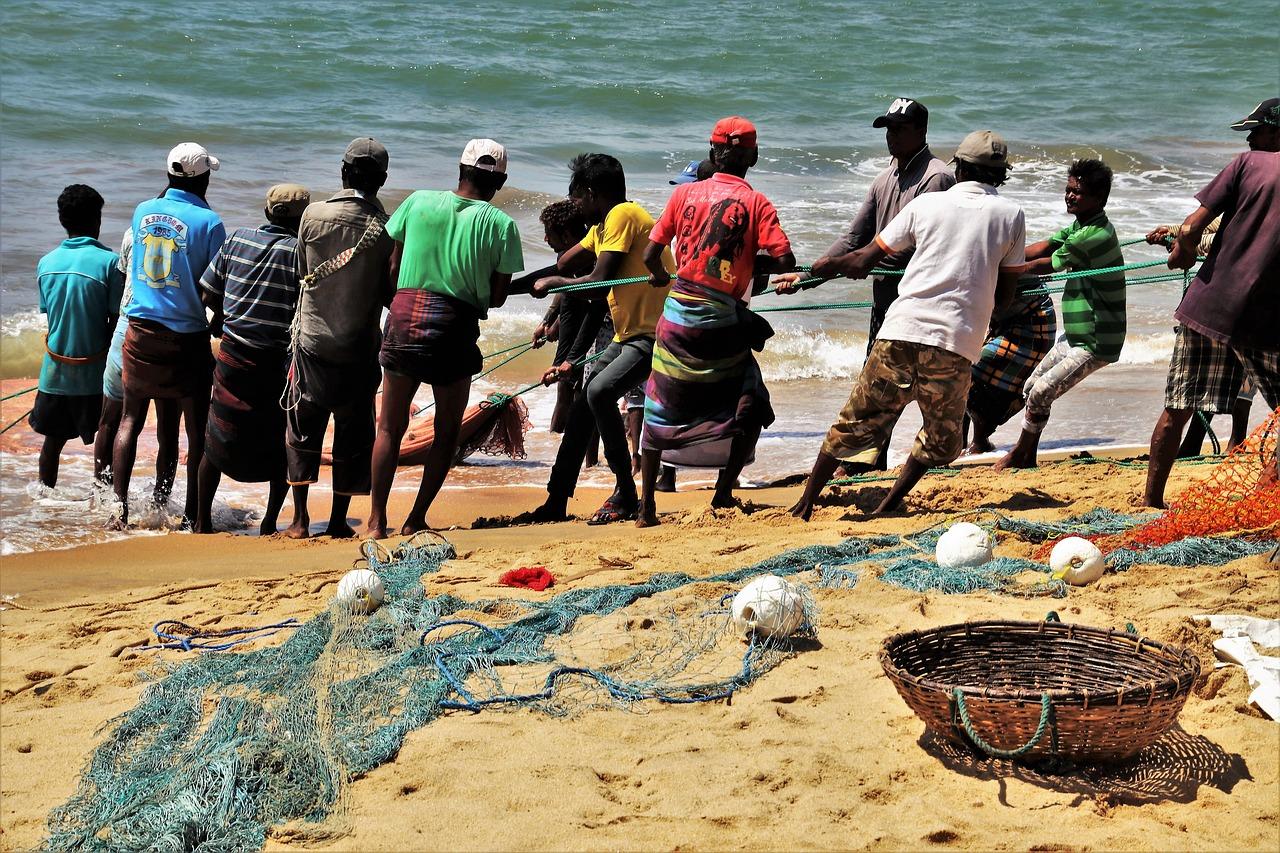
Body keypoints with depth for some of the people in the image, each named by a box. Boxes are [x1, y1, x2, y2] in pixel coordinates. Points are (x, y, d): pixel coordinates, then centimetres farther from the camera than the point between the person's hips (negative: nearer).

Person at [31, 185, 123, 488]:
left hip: (54, 371, 4)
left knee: (53, 440, 16)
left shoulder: (46, 263, 0)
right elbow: (116, 324, -12)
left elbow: (48, 315, 7)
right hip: (94, 373, -4)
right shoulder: (109, 262, -15)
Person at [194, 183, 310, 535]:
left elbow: (208, 295, 4)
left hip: (234, 353, 4)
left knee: (218, 436, 14)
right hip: (279, 361, -3)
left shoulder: (237, 239, 2)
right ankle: (269, 524, 10)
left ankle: (202, 520, 18)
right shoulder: (301, 251, -9)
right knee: (283, 443, 11)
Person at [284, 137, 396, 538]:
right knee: (352, 433, 10)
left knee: (303, 428, 12)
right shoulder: (385, 228, -10)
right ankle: (338, 521, 14)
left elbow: (303, 274, 5)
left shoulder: (313, 215, -7)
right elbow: (390, 295, -5)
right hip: (360, 348, -1)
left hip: (312, 342, 1)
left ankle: (300, 519, 11)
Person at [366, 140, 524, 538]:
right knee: (447, 430, 15)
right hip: (455, 327, -2)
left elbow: (392, 268, 8)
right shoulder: (501, 224, -1)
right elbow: (496, 298, 2)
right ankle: (416, 519, 12)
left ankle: (377, 521, 8)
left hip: (404, 315, 2)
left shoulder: (419, 202, 4)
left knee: (390, 427, 12)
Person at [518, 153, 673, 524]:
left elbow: (599, 282, -22)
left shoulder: (623, 215, -16)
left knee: (599, 392, -28)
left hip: (654, 334, -11)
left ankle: (626, 495, -17)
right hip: (627, 336, 11)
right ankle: (557, 503, 19)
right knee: (582, 406, 10)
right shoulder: (602, 224, 15)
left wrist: (552, 283, -5)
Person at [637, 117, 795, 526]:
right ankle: (723, 495, 7)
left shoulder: (684, 193, 3)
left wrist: (660, 276, 28)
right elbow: (785, 261, -12)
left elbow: (650, 255, 6)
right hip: (724, 323, -3)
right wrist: (750, 263, 7)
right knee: (750, 409, 15)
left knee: (660, 411, 14)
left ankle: (647, 508, 13)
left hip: (679, 314, 3)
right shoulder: (756, 203, -4)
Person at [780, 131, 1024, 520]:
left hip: (901, 331, 1)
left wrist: (803, 275, 27)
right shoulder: (1011, 215, 9)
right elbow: (1004, 296, 13)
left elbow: (864, 259, 13)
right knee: (941, 437, 17)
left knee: (858, 420, 10)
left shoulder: (926, 203, 10)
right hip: (956, 342, -1)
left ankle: (805, 504, 13)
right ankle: (887, 508, 11)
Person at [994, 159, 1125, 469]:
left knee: (1041, 394, -11)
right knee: (1031, 388, 11)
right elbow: (1043, 247, 5)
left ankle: (1020, 452, 8)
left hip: (1096, 342, -10)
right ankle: (1028, 457, 21)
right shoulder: (1080, 226, 8)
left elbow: (1046, 265, -15)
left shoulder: (1096, 236, -23)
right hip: (1075, 335, 10)